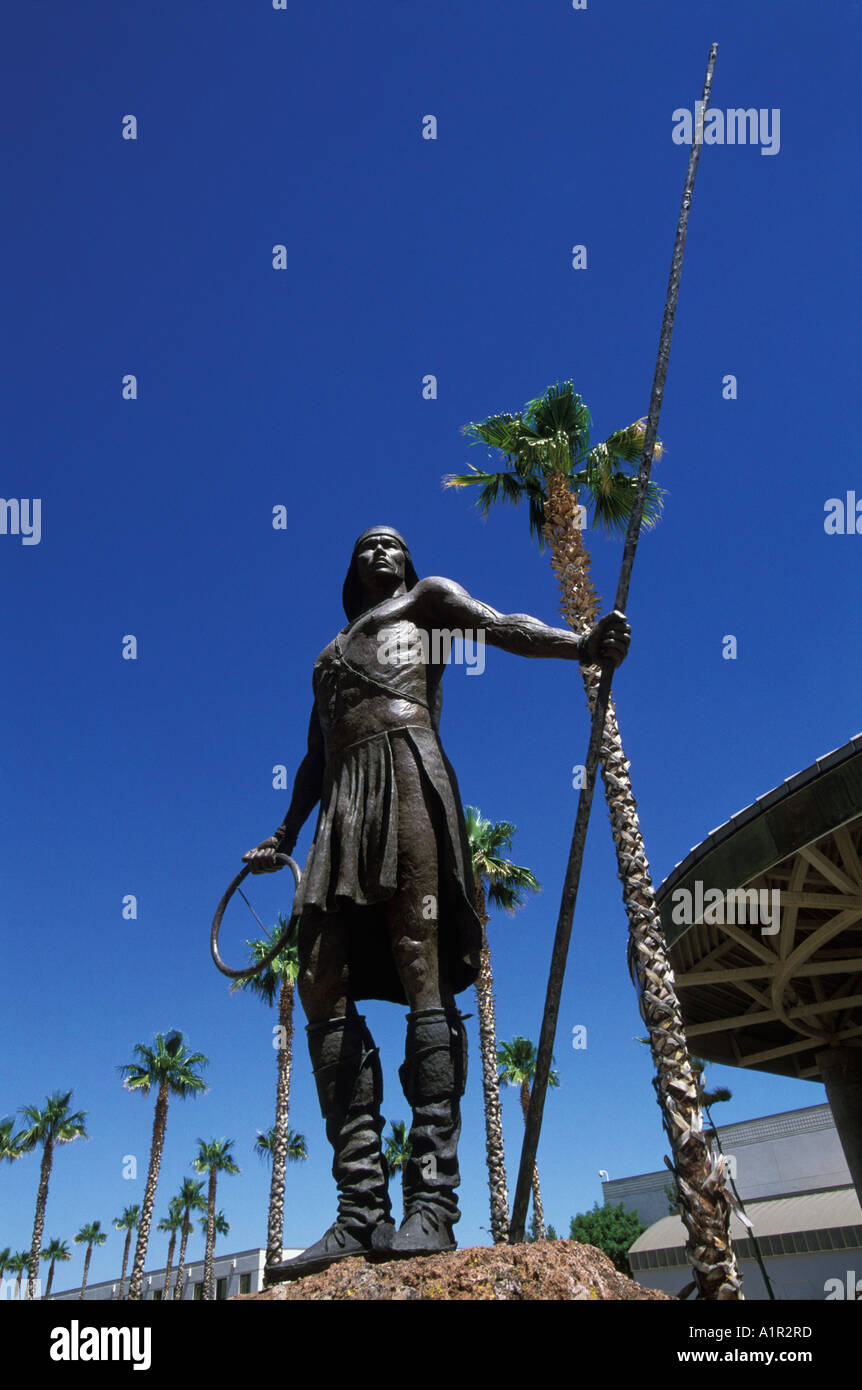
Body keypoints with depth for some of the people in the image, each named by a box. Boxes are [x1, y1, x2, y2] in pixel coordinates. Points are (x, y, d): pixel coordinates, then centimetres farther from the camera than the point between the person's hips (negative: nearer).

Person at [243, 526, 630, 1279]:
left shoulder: (425, 598, 21)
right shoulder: (332, 651, 36)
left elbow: (502, 626, 3)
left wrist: (582, 644, -14)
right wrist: (284, 836, 33)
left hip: (406, 768, -6)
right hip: (344, 800, 6)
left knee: (421, 968, -17)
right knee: (323, 986, -9)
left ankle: (433, 1201, -21)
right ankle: (362, 1210, -11)